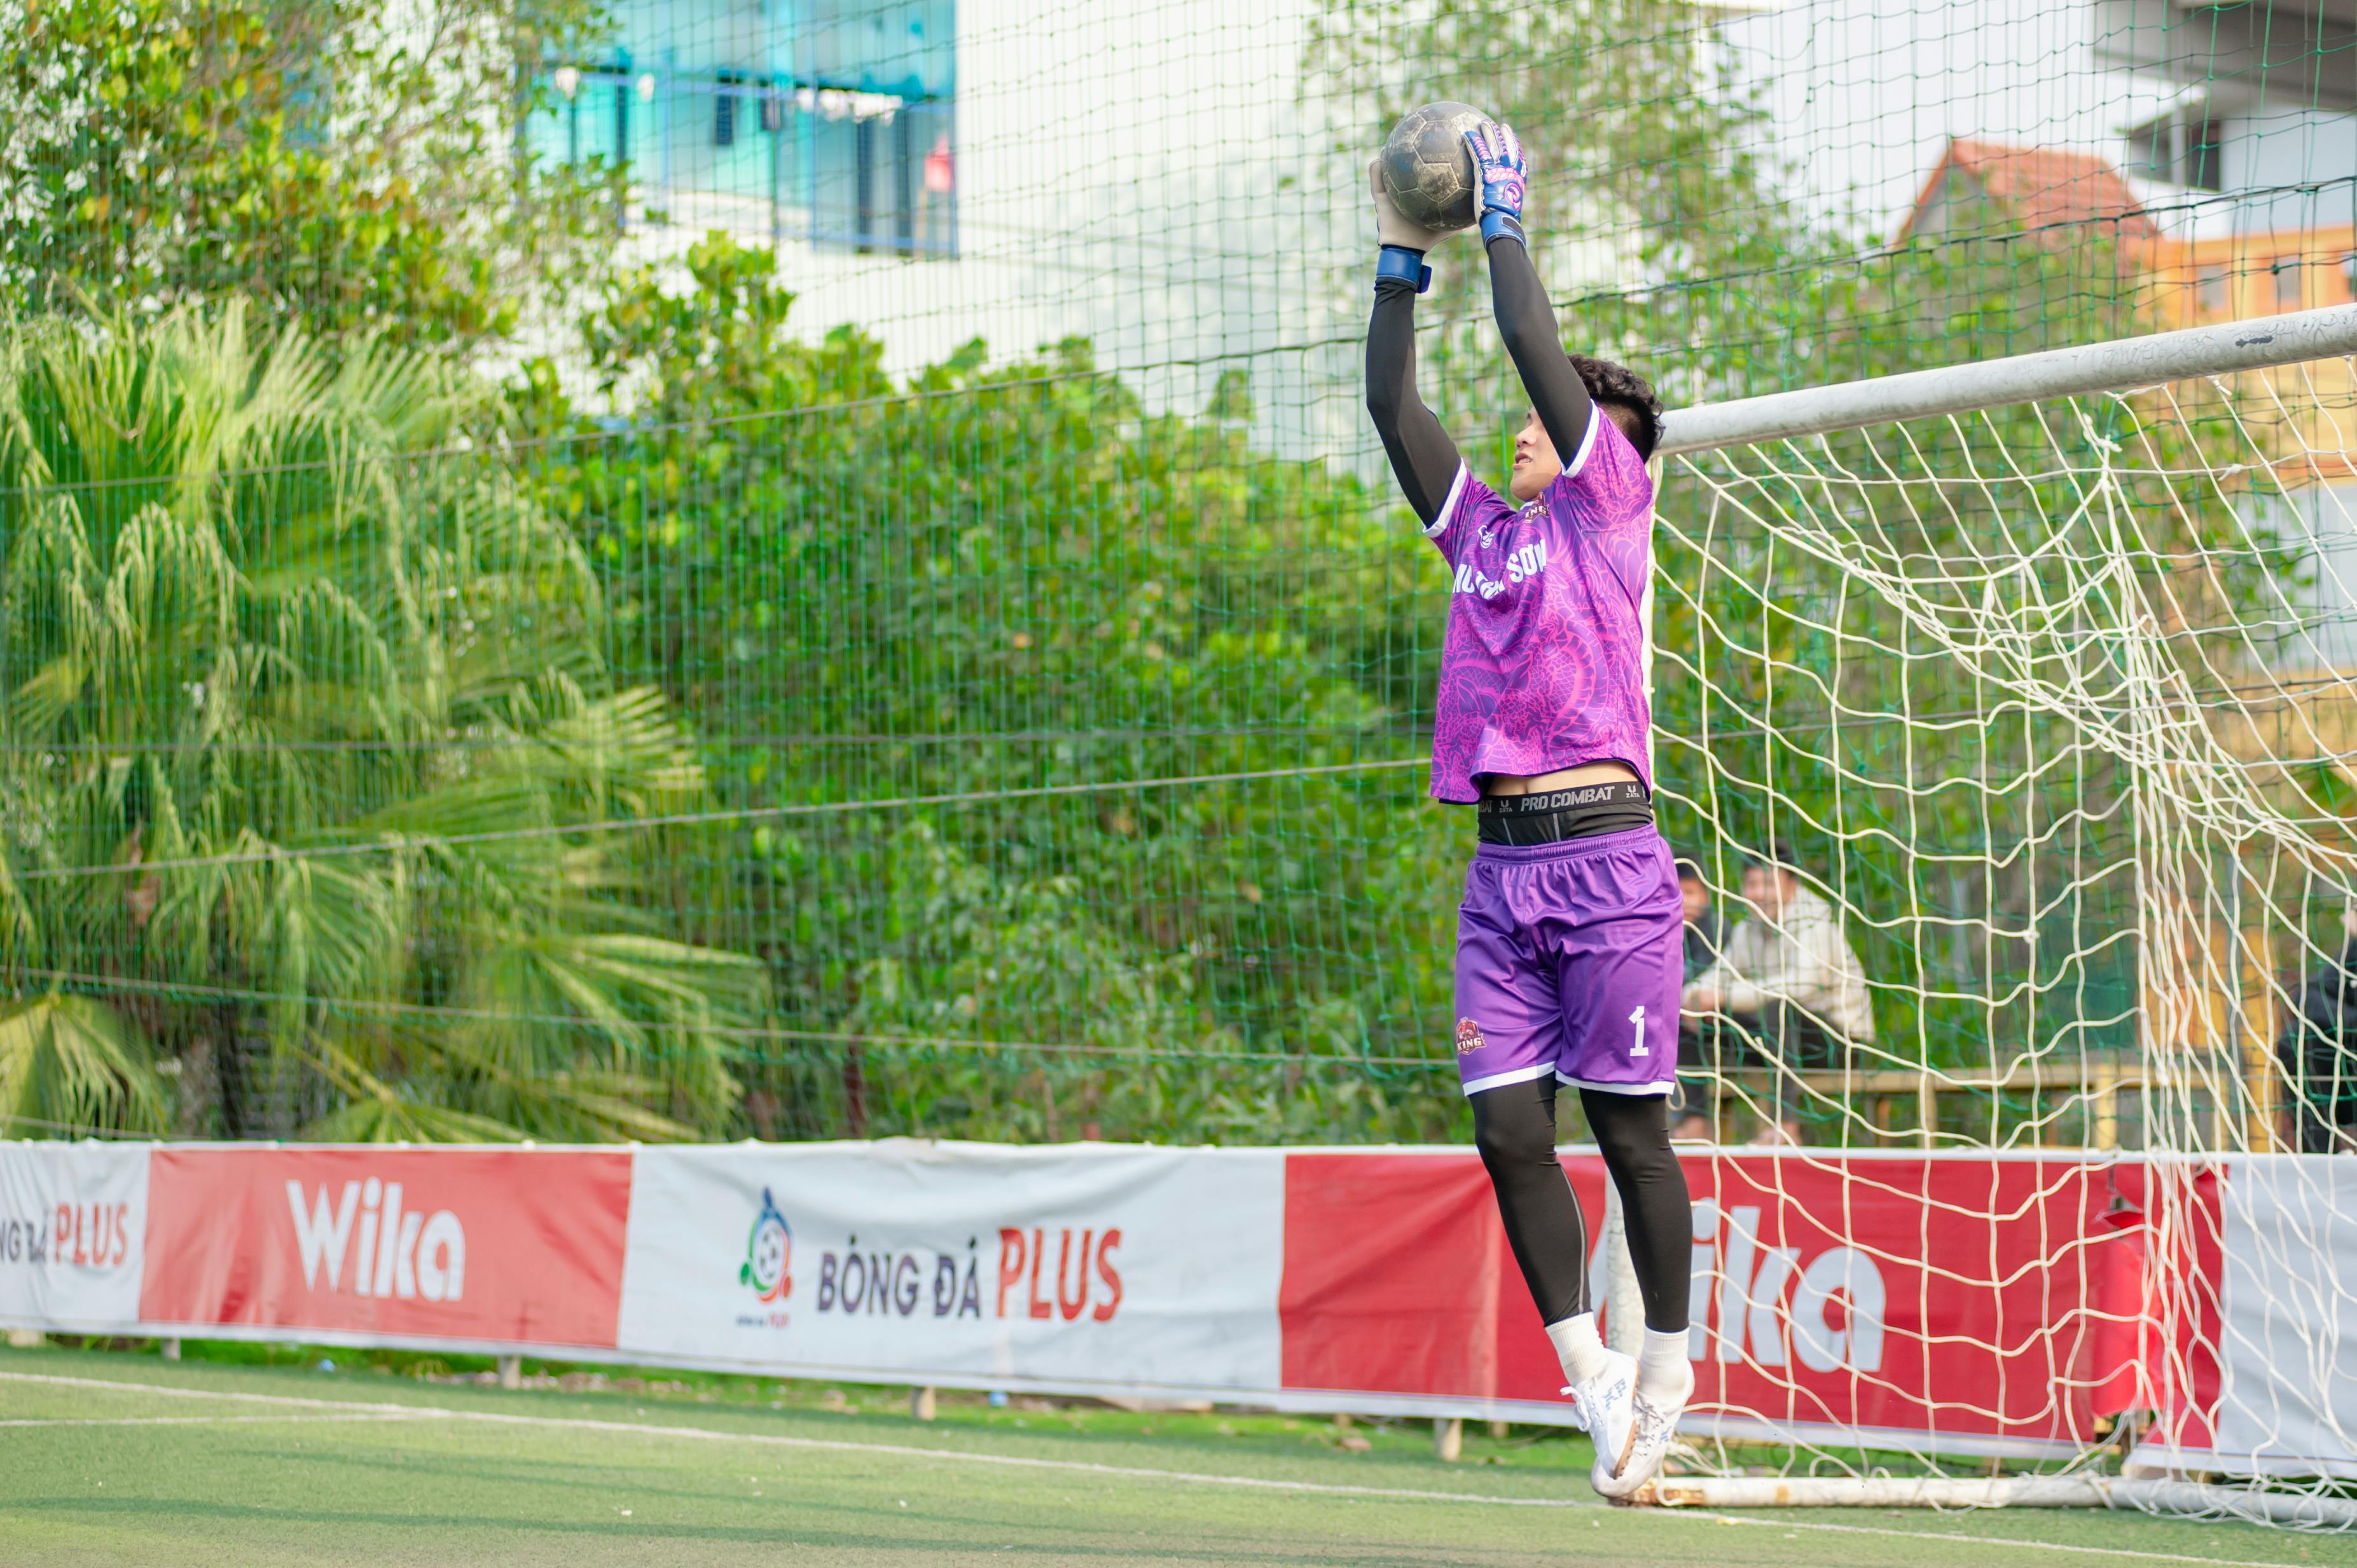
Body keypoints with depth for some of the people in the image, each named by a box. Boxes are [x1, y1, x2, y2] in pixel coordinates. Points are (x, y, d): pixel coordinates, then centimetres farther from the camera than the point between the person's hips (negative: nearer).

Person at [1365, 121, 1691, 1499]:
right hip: (1501, 869, 6)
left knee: (1628, 1128, -1)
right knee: (1509, 1128, -1)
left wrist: (1506, 223, 5)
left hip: (1607, 862, -6)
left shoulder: (1609, 509, 4)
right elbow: (1396, 408, 19)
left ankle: (1666, 1366, 11)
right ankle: (1589, 1374, 7)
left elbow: (1539, 351, -3)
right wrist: (1403, 260, 17)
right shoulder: (1484, 533, 19)